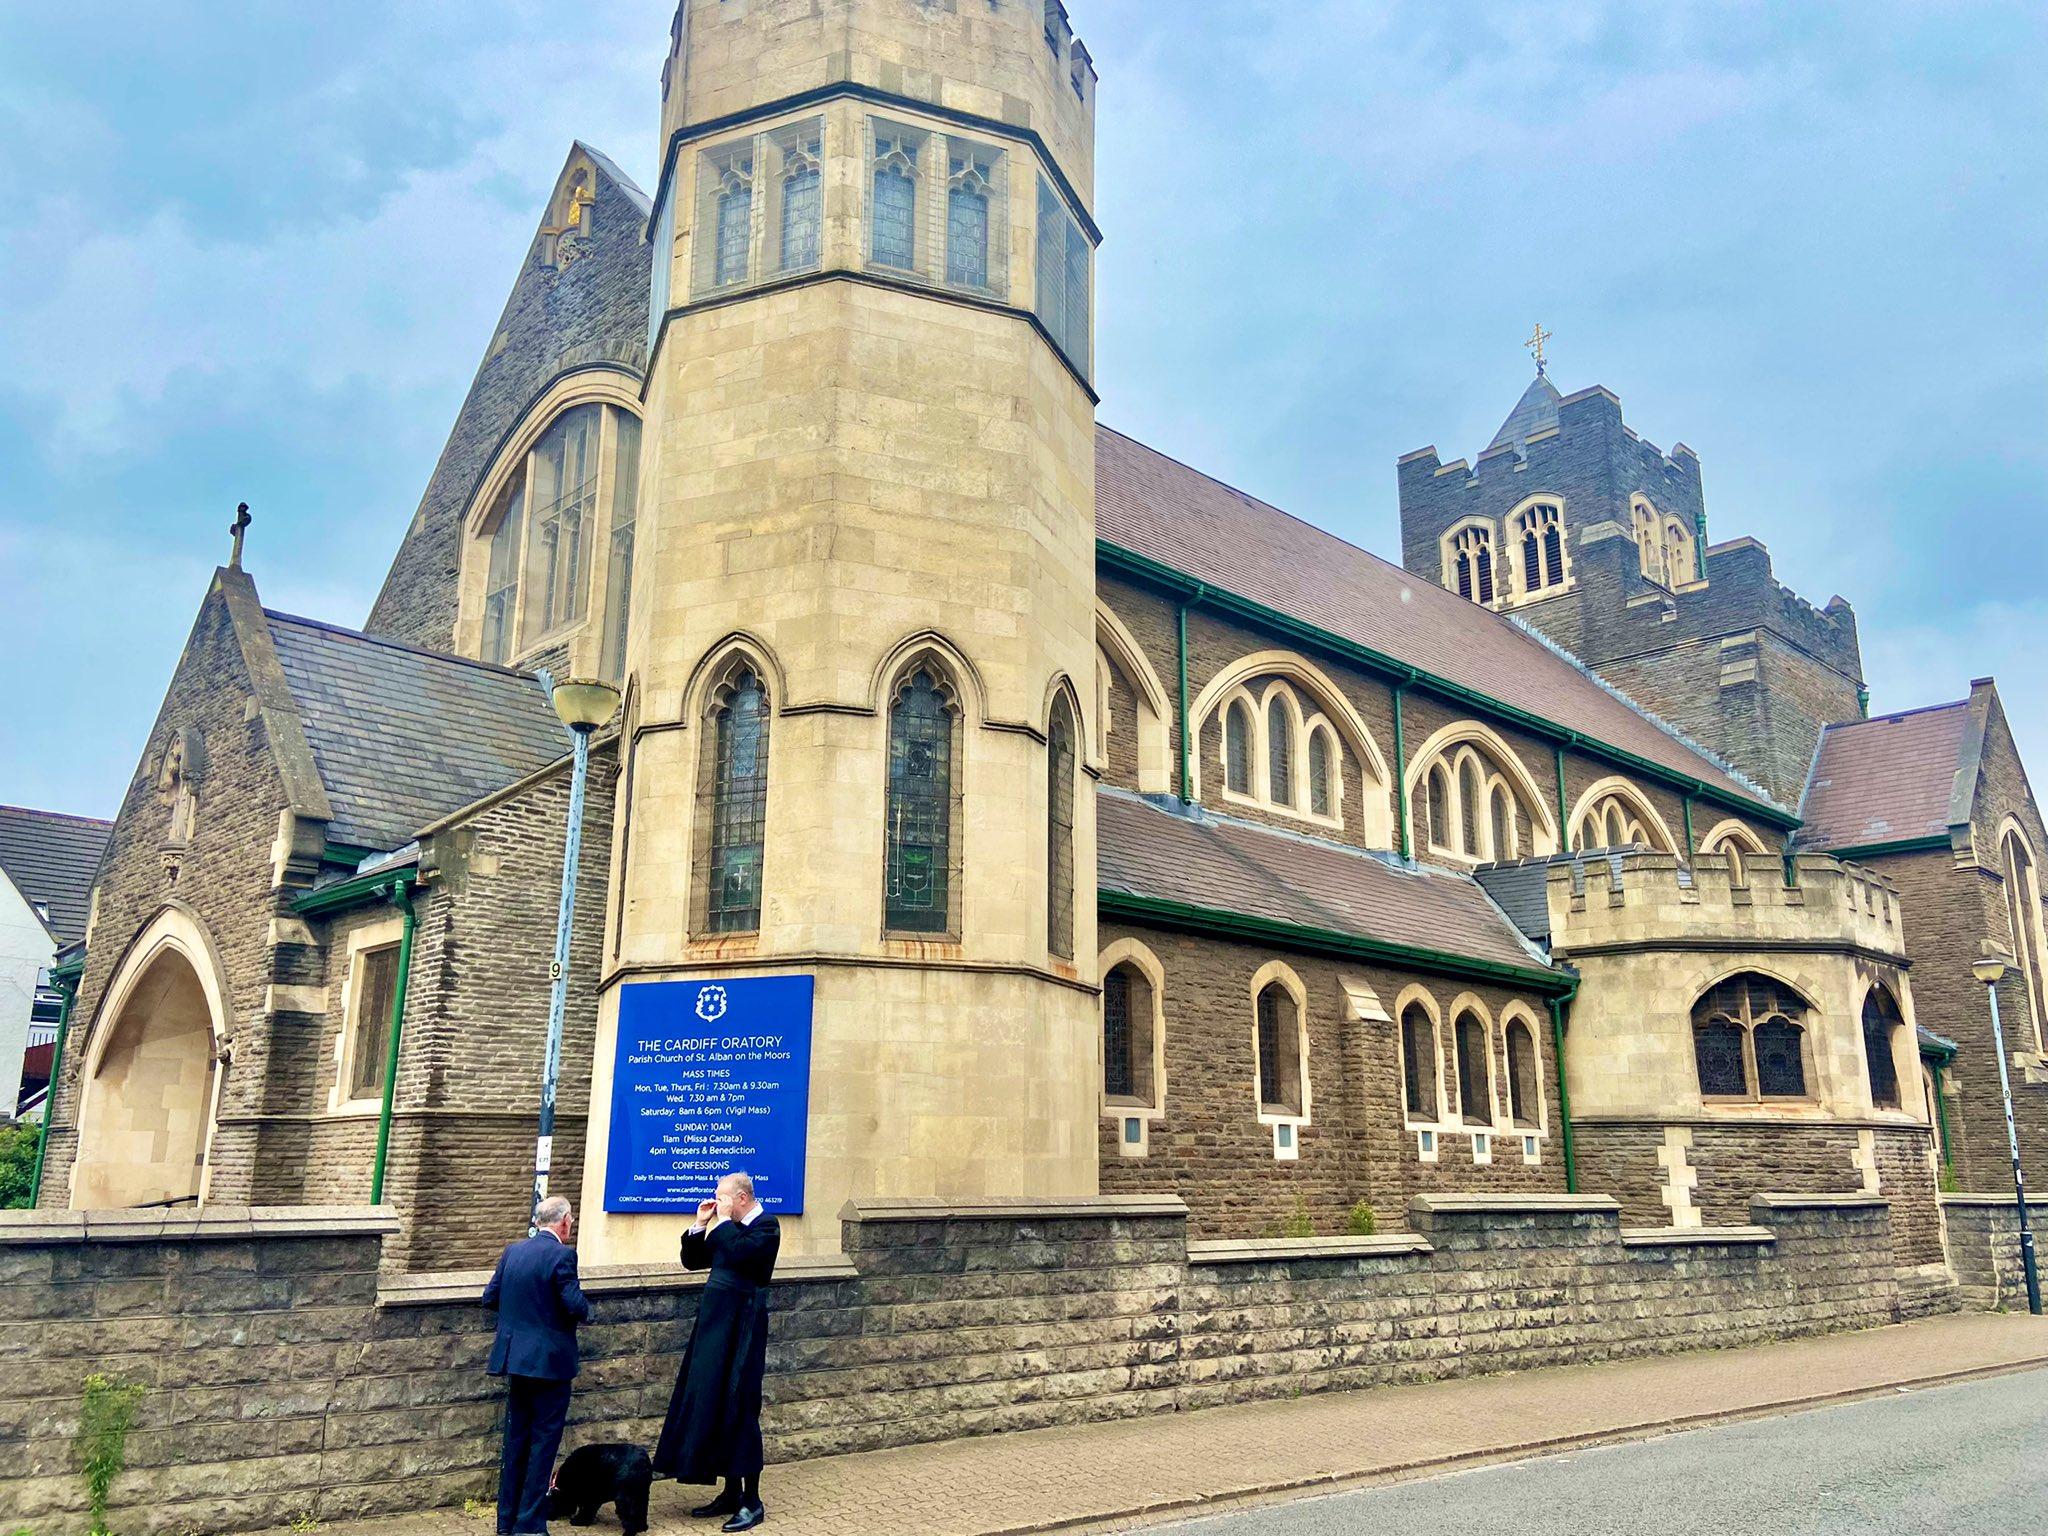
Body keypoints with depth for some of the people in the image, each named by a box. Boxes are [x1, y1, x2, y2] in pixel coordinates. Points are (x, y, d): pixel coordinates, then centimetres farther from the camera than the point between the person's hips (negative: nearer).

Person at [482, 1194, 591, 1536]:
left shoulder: (512, 1251, 5)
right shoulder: (561, 1254, -16)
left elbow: (490, 1297, 9)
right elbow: (575, 1305, -21)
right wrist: (585, 1311, 1)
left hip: (516, 1359, 7)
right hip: (550, 1361, -7)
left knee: (516, 1440, 16)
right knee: (544, 1441, 2)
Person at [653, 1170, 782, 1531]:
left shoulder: (766, 1226, -11)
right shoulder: (727, 1229, 12)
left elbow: (740, 1252, -29)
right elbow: (691, 1260, 16)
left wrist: (723, 1220, -16)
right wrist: (701, 1224, 5)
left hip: (740, 1328, -9)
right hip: (715, 1324, 9)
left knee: (737, 1407, -5)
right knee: (712, 1404, 12)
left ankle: (752, 1501, 5)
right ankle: (731, 1493, 23)